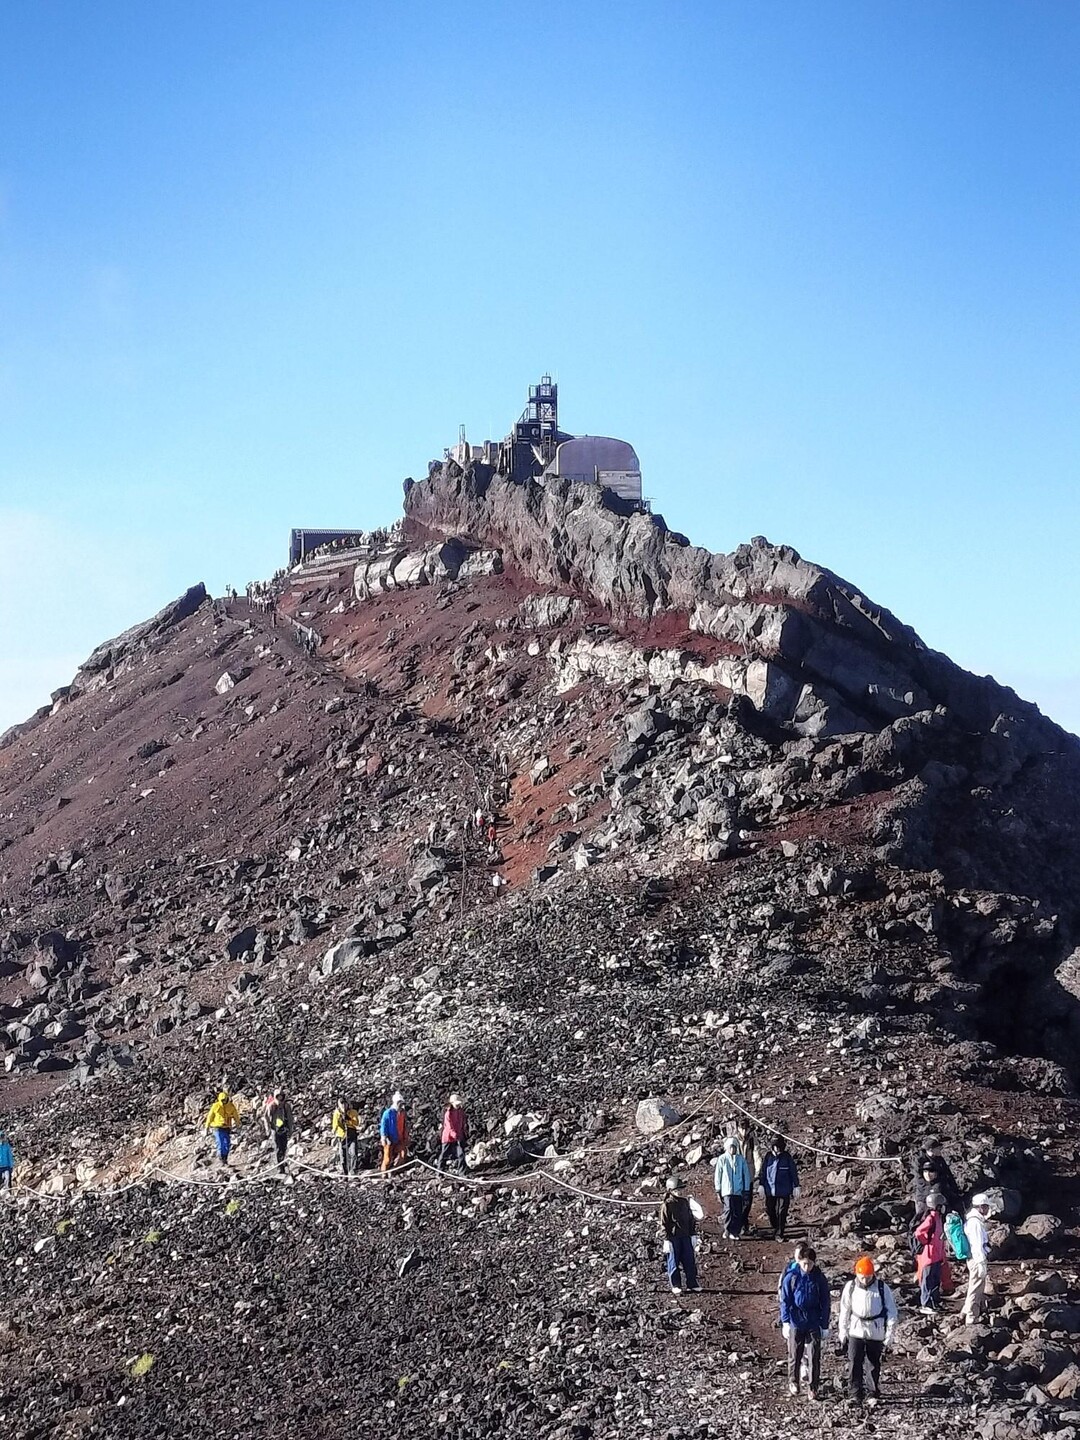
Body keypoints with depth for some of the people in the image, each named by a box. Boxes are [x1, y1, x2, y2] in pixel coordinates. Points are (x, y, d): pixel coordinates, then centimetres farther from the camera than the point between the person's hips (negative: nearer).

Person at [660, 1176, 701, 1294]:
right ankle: (675, 1286, 11)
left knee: (690, 1260, 6)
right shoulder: (667, 1205, -9)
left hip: (686, 1236, 5)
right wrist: (667, 1240, -12)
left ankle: (692, 1283, 15)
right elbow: (664, 1224, -8)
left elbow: (691, 1219, 16)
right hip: (673, 1237, -5)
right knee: (674, 1262, 2)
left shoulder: (685, 1202, 9)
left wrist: (693, 1235, 12)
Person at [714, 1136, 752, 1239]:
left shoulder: (741, 1159, 4)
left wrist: (746, 1190, 7)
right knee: (729, 1209, -13)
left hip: (739, 1191, 2)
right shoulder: (722, 1159, 0)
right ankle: (728, 1231, -6)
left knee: (738, 1212, 1)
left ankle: (736, 1232, 8)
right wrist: (718, 1191, 2)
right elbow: (717, 1175, 4)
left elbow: (746, 1174, 9)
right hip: (727, 1190, -2)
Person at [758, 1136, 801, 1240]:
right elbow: (762, 1171, 8)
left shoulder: (787, 1157, -2)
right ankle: (775, 1228, 31)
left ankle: (779, 1234, 5)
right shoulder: (768, 1157, 3)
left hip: (784, 1191, -3)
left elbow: (794, 1172, 2)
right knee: (770, 1211, 9)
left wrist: (796, 1187, 1)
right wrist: (761, 1184, 3)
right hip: (770, 1190, 3)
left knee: (781, 1212, -2)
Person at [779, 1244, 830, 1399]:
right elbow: (785, 1300, -1)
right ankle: (793, 1383, 26)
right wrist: (785, 1322, -7)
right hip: (795, 1323, 0)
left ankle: (814, 1388, 10)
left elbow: (825, 1303, 4)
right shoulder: (791, 1277, -4)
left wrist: (825, 1326, 3)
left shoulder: (820, 1279, -1)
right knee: (794, 1355, 7)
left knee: (814, 1357, 1)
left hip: (814, 1323, 0)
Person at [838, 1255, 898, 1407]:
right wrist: (843, 1332, 9)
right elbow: (844, 1311, 8)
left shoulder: (882, 1288, -5)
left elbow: (891, 1312, -1)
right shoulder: (850, 1287, 0)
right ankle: (856, 1395, -5)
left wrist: (889, 1335, -3)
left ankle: (875, 1394, 24)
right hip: (856, 1331, 1)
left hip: (876, 1332, -1)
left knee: (874, 1364, 9)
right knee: (854, 1364, -9)